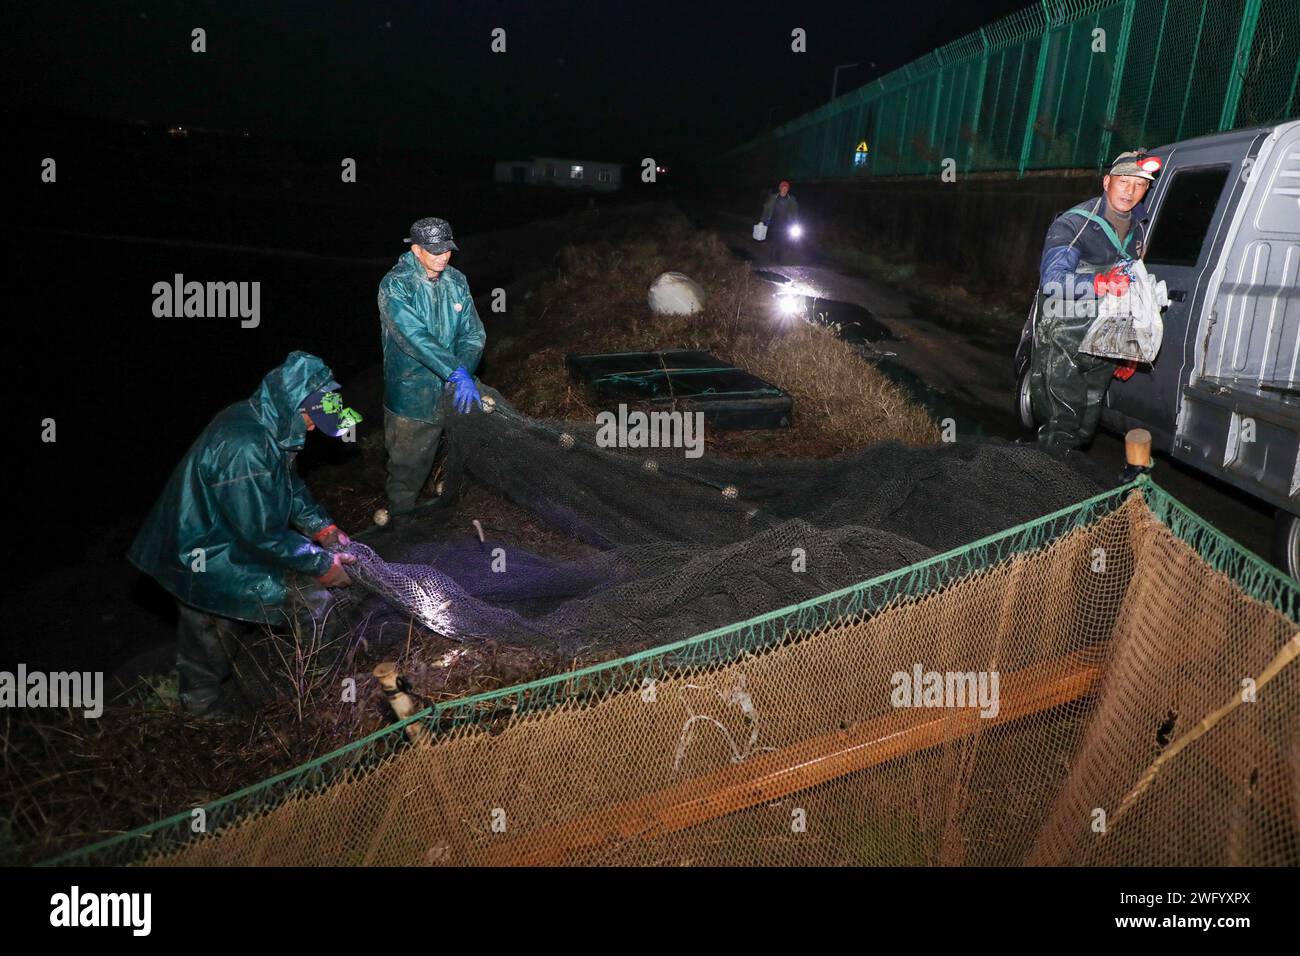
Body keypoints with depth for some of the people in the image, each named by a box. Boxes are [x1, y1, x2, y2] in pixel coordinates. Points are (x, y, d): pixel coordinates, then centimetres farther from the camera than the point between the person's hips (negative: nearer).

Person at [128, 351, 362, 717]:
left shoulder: (262, 423, -3)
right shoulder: (244, 449, -34)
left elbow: (289, 486, 12)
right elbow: (263, 533, -27)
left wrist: (323, 527, 5)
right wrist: (321, 564, -17)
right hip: (209, 563, -10)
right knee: (311, 593, -5)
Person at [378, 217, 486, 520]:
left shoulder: (456, 281, 1)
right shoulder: (395, 285, -16)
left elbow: (473, 333, -2)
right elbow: (415, 338, -28)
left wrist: (465, 372, -20)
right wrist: (457, 373, -35)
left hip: (448, 391, 4)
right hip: (410, 394, -4)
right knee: (406, 463, 9)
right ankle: (401, 521, 26)